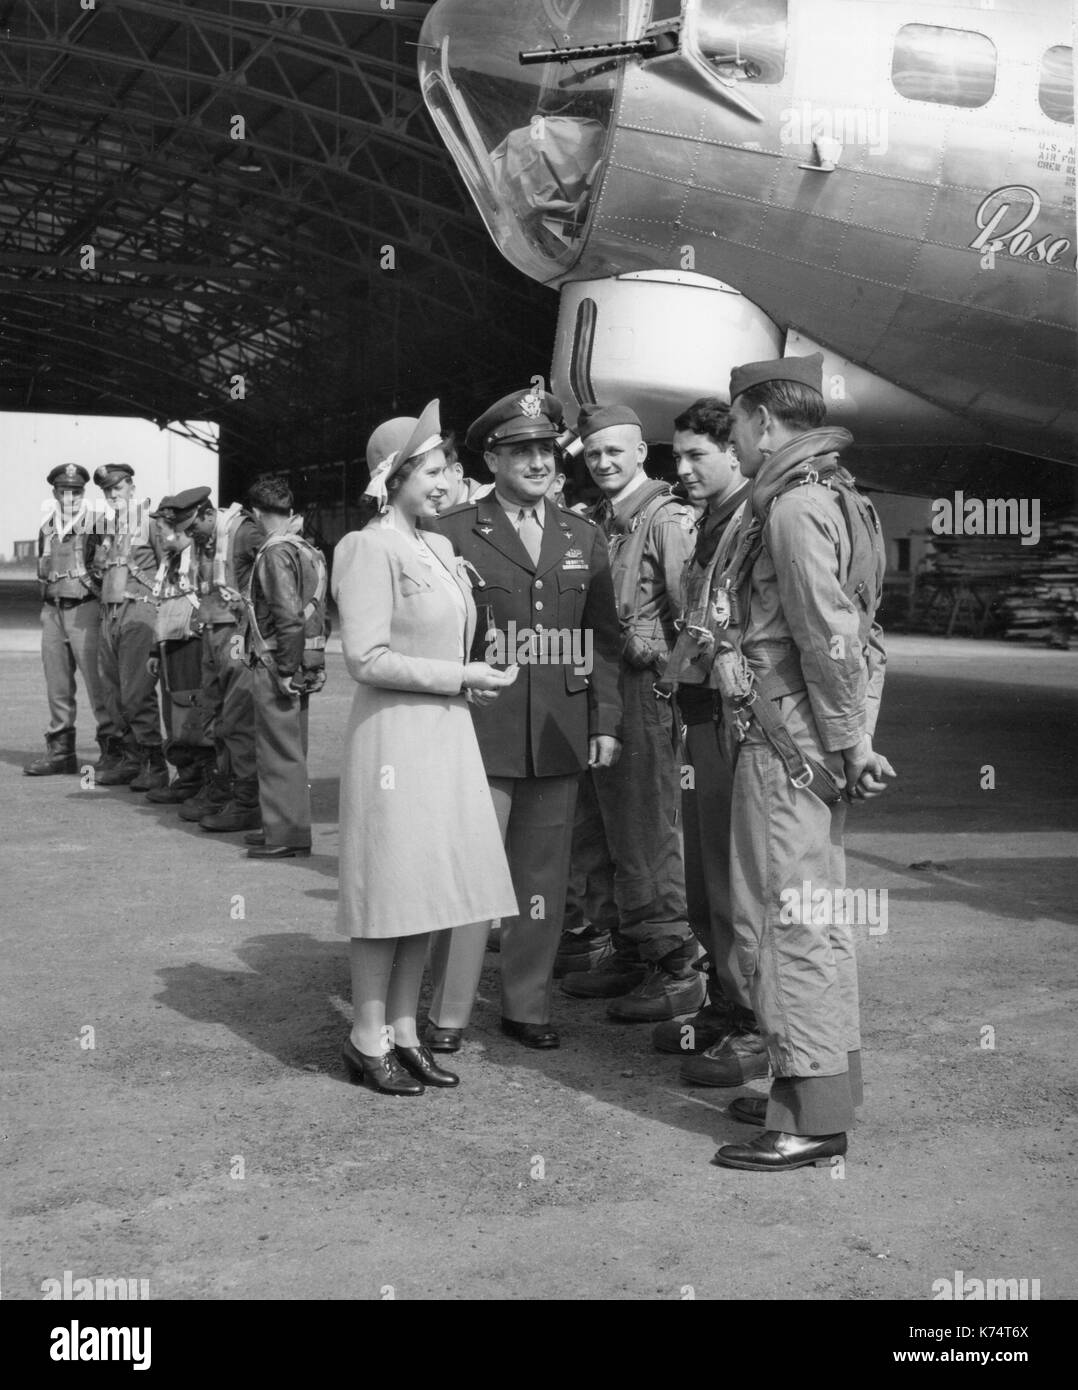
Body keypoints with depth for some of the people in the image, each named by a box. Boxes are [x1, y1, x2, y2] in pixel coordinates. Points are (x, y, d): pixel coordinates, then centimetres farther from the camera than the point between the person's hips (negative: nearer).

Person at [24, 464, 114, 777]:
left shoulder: (96, 525, -3)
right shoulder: (47, 528, 15)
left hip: (85, 610, -6)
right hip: (52, 610, 6)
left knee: (97, 681, -7)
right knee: (57, 683, 8)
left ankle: (112, 749, -1)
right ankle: (59, 749, 15)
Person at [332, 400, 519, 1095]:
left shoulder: (439, 547, 13)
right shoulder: (370, 548, -12)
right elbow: (366, 658, -18)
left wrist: (475, 675, 6)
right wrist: (457, 678, -15)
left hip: (445, 733, 8)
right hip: (395, 733, -8)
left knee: (428, 884, 11)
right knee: (388, 886, 0)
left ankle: (404, 1030, 21)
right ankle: (369, 1040, 12)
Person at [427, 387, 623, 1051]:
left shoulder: (585, 538, 12)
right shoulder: (453, 533, 0)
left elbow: (605, 638, 11)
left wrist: (607, 721, 4)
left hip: (561, 736, 4)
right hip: (479, 731, -4)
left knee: (544, 878, 10)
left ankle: (528, 1007, 21)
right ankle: (449, 1015, 8)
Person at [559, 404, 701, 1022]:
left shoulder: (668, 519, -11)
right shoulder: (599, 523, 16)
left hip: (645, 687, -9)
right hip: (602, 689, 9)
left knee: (649, 832, -4)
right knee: (618, 827, 15)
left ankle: (677, 968, 5)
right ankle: (634, 953, 27)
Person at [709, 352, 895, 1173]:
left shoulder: (797, 506, -16)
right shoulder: (828, 494, 16)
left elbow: (829, 638, -21)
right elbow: (851, 632, 14)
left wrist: (849, 744, -15)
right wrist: (853, 738, 12)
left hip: (791, 745, -10)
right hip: (803, 742, 10)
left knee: (790, 920, -4)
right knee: (814, 917, 17)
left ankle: (813, 1119, 3)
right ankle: (824, 1085, 29)